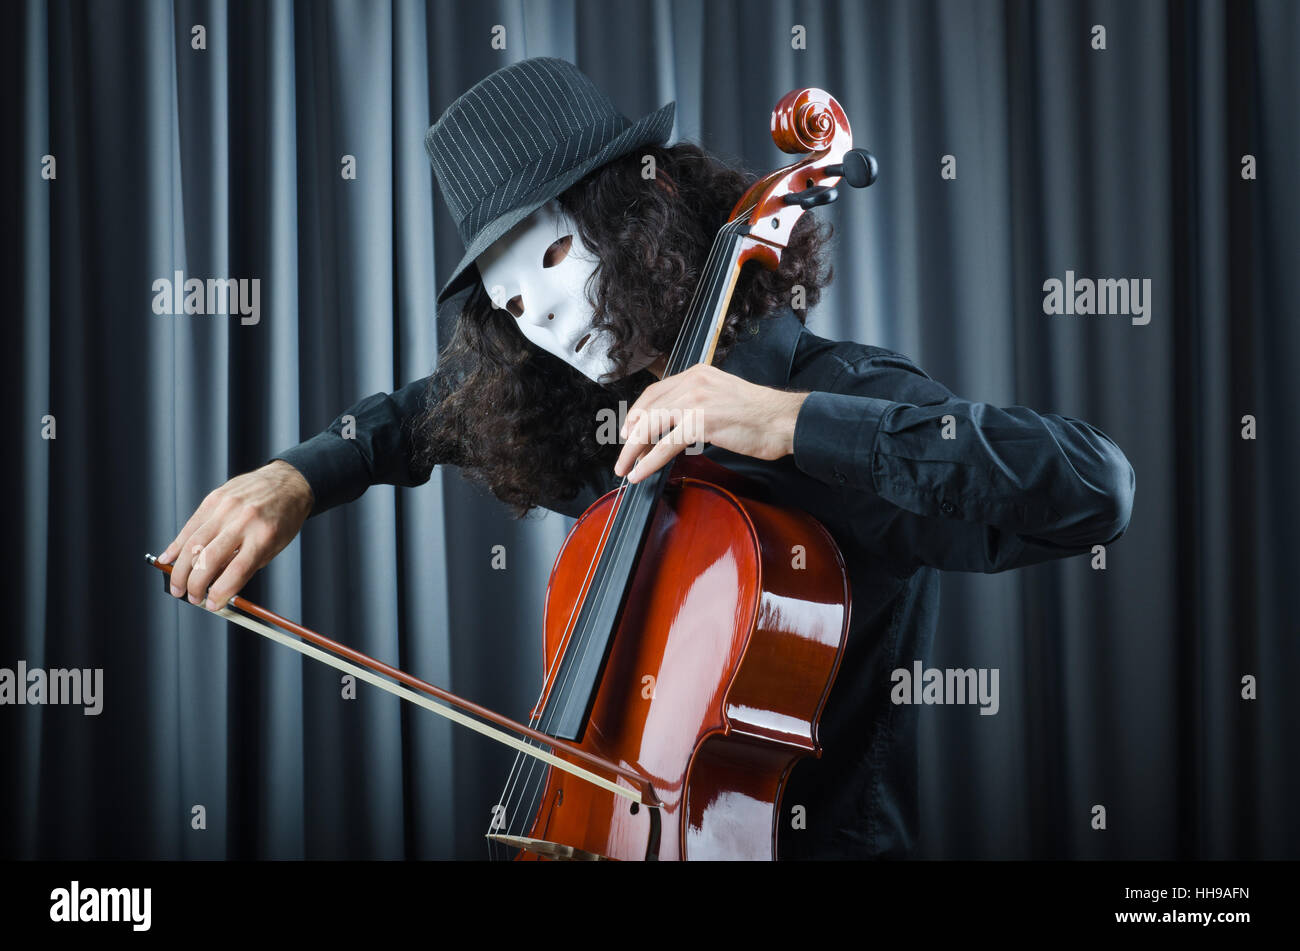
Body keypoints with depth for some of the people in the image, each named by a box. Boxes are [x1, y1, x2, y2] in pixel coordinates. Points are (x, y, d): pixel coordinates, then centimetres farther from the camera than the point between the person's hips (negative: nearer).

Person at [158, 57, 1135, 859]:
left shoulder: (850, 394, -13)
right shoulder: (588, 426, 7)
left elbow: (1092, 487, -28)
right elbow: (417, 417, 26)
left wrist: (791, 420, -30)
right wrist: (296, 478, 6)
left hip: (819, 835, -5)